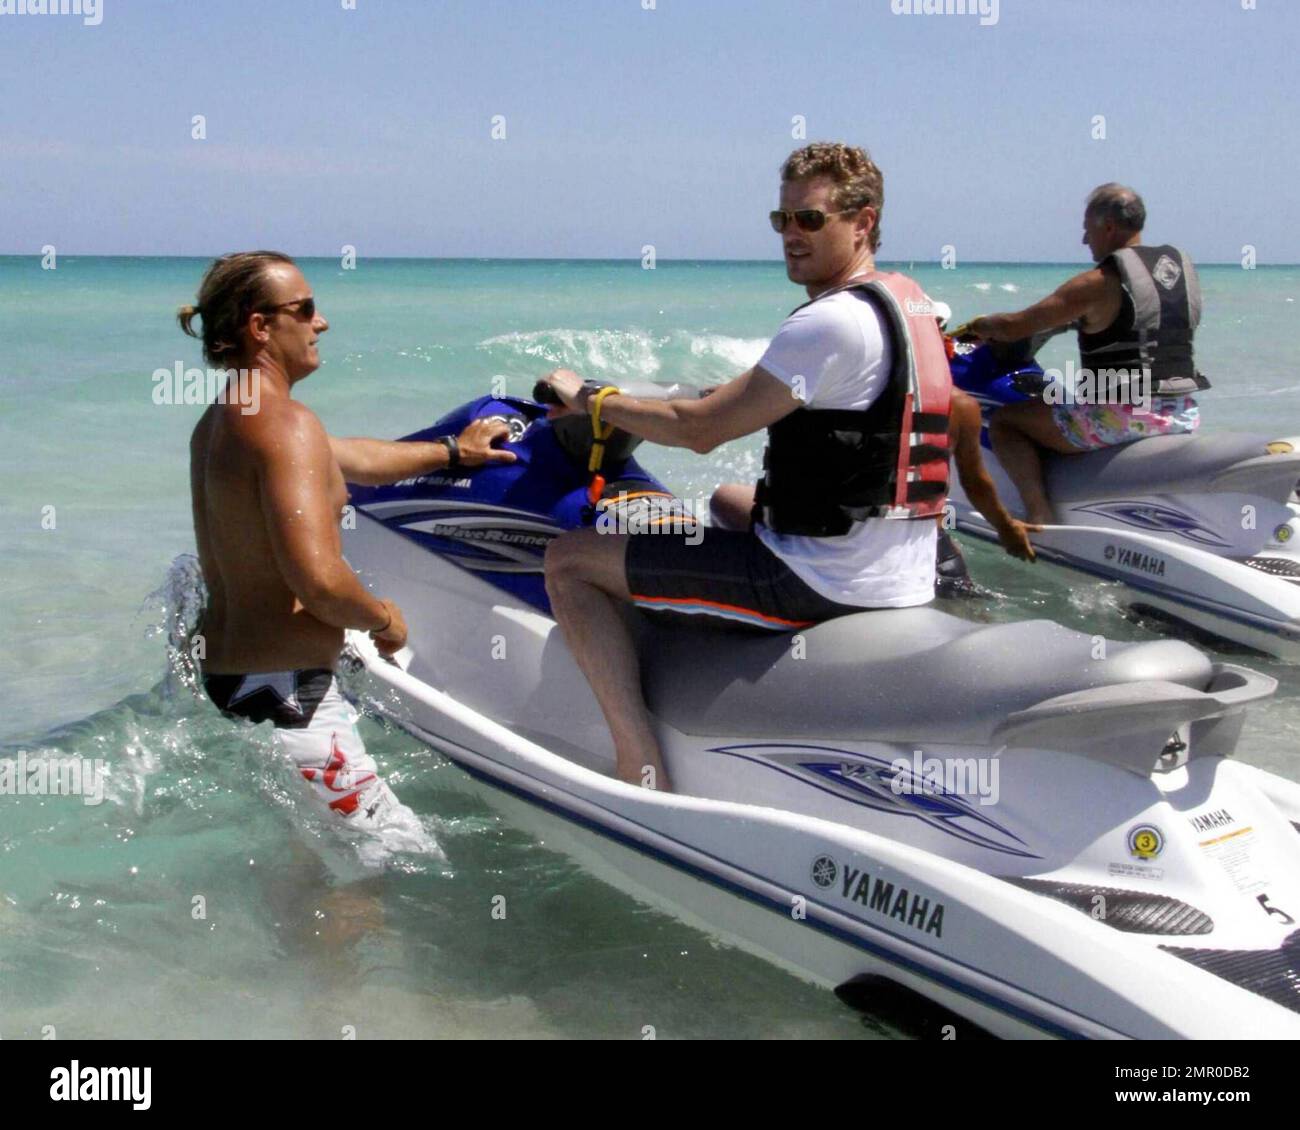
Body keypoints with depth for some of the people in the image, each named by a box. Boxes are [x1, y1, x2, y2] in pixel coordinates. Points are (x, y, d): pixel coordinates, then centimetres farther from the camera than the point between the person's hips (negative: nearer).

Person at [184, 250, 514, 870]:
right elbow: (318, 580, -30)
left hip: (220, 668, 11)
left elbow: (351, 457, 26)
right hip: (284, 692, -10)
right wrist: (384, 619, -10)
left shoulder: (217, 422, 12)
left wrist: (452, 451, 35)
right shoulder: (286, 423, -19)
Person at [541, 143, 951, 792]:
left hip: (822, 582, -10)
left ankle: (642, 771, -12)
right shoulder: (907, 300, 12)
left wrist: (589, 399, -3)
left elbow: (700, 430, -17)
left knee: (570, 559, -5)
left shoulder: (832, 321, -18)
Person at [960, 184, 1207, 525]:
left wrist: (979, 326, 12)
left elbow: (1014, 327, -8)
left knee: (1003, 422, 3)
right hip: (1184, 415, 8)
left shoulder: (1098, 283, -11)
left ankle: (1039, 512, -12)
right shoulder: (1182, 265, 9)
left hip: (1121, 416, -7)